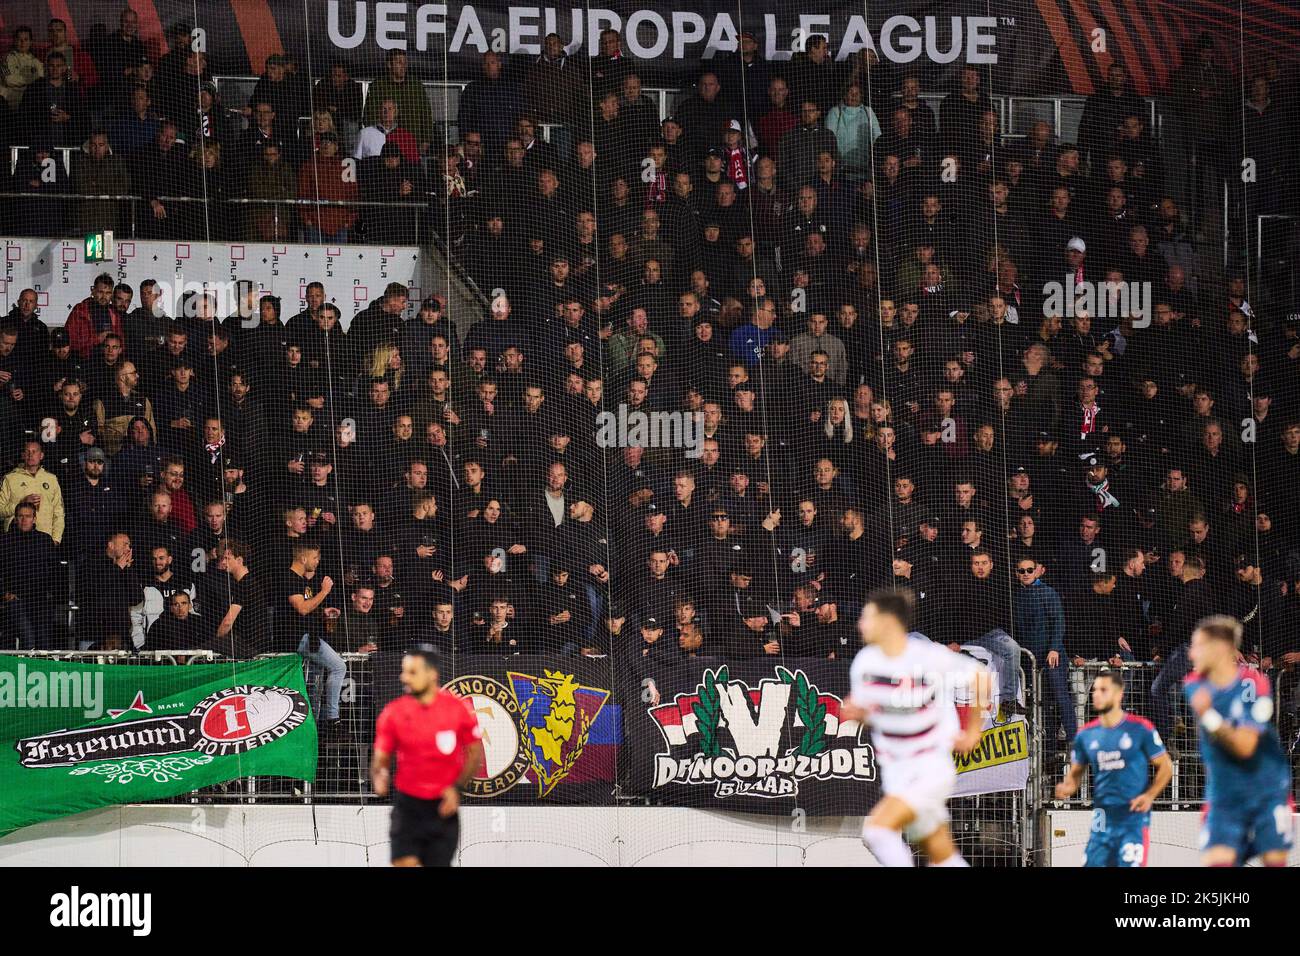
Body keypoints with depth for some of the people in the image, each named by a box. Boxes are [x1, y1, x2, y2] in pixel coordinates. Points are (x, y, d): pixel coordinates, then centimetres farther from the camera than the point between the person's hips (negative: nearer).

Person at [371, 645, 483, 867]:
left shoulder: (459, 709, -5)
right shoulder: (393, 713, -3)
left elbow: (475, 753, 5)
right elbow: (381, 758, 3)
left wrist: (457, 787, -8)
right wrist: (379, 777, -20)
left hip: (443, 807, 0)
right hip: (407, 805, 0)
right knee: (404, 864, -14)